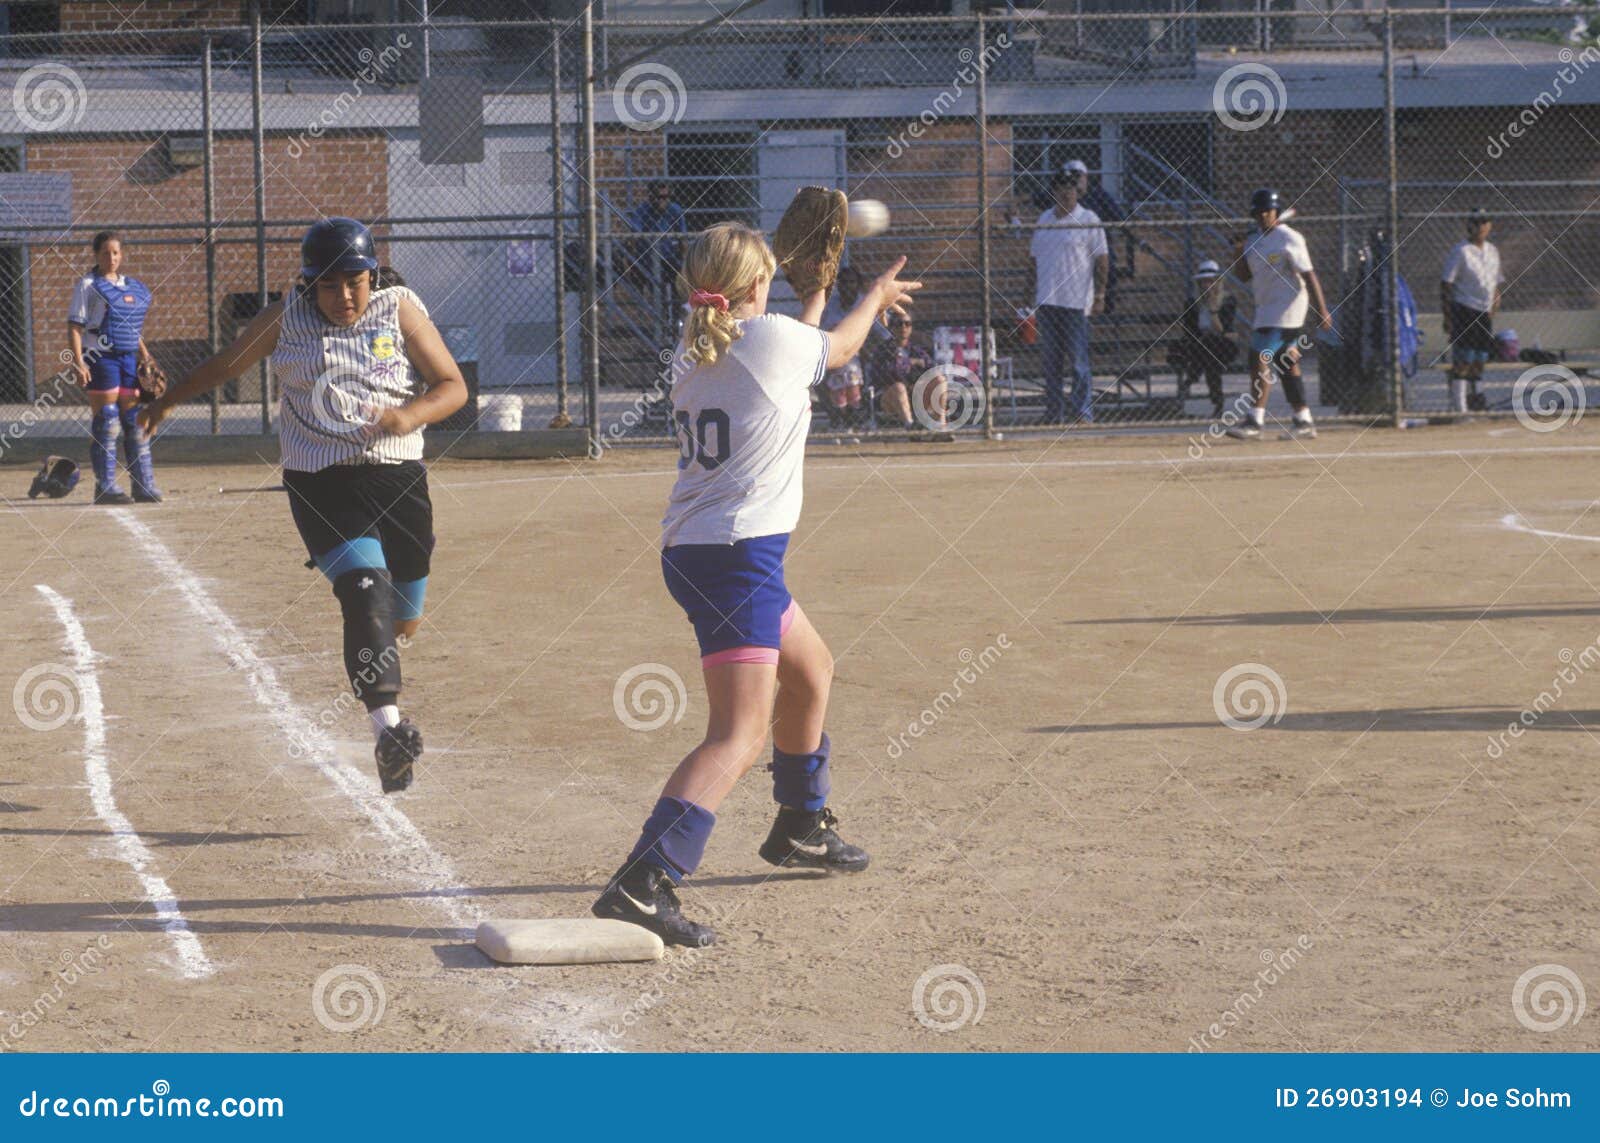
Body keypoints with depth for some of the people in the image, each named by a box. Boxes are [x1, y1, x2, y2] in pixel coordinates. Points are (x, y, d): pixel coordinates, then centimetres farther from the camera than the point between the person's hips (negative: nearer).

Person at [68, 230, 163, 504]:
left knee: (136, 420, 6)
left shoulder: (133, 286, 14)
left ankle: (144, 485, 10)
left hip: (129, 358, 6)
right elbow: (75, 327, -9)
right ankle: (105, 487, -2)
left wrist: (145, 356, 15)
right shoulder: (88, 286, -4)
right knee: (105, 422, -5)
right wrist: (78, 362, -19)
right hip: (101, 358, -6)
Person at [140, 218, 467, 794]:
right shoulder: (284, 320, 5)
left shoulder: (399, 310, 4)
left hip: (398, 479, 2)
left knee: (403, 618, 10)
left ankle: (375, 677, 47)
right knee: (366, 594, -24)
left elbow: (452, 386, 3)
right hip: (319, 485, -2)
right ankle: (388, 729, -33)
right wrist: (166, 401, 32)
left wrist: (408, 416, -17)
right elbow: (226, 364, 21)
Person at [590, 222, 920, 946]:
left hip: (689, 552, 9)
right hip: (738, 554, -9)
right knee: (740, 734, -15)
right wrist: (875, 296, 32)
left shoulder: (693, 353, 10)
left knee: (810, 669, 31)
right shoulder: (773, 338, -11)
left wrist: (816, 298, 43)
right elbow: (837, 349, 13)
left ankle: (801, 828, 47)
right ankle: (643, 883, -30)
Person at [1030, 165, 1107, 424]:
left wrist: (1099, 294, -11)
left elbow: (1101, 258, -4)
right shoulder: (1044, 220, 13)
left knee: (1078, 361, -7)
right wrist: (1034, 294, 14)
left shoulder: (1088, 220, -2)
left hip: (1076, 301, -5)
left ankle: (1084, 413, -5)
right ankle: (1053, 415, 10)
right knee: (1051, 362, 6)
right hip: (1046, 301, 5)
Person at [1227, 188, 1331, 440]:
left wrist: (1322, 310, -19)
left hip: (1286, 305, -8)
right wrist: (1241, 251, -2)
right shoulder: (1255, 240, 13)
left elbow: (1308, 276, -14)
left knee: (1259, 359, -14)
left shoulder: (1289, 239, -11)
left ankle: (1255, 422, -15)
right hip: (1267, 308, 9)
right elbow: (1245, 275, 17)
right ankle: (1304, 421, 13)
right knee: (1287, 363, 9)